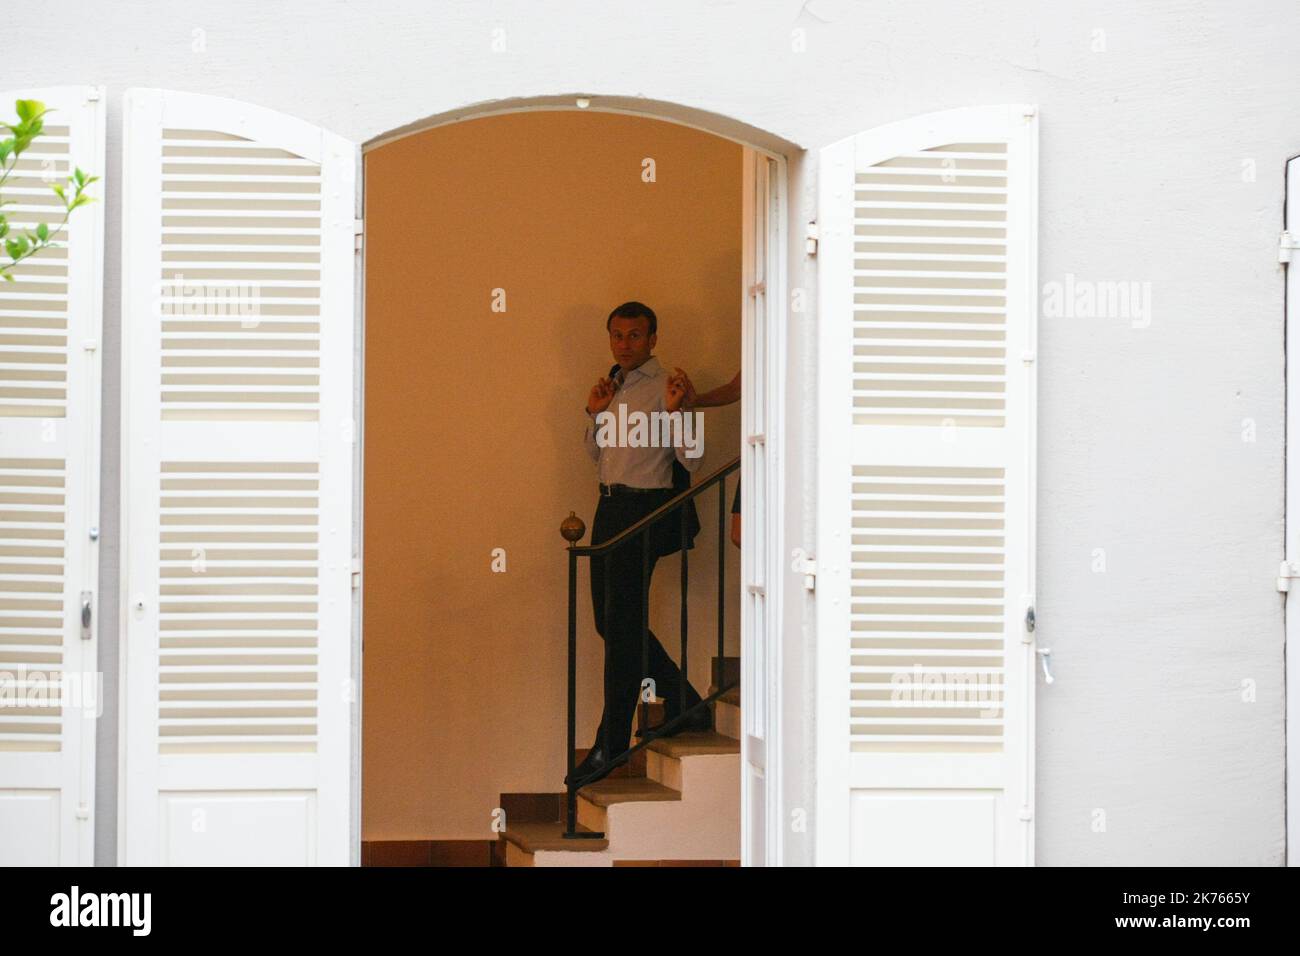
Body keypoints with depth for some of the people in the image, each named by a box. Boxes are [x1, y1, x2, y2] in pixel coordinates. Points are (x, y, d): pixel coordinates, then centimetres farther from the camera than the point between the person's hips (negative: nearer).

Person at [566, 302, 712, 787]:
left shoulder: (664, 386, -9)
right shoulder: (613, 387, 16)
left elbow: (692, 459, -15)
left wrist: (675, 412, -31)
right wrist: (595, 413, 6)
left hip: (644, 510, -9)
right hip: (610, 507, 9)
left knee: (621, 624, -7)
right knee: (610, 620, 11)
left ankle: (610, 745, -1)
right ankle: (685, 705, 22)